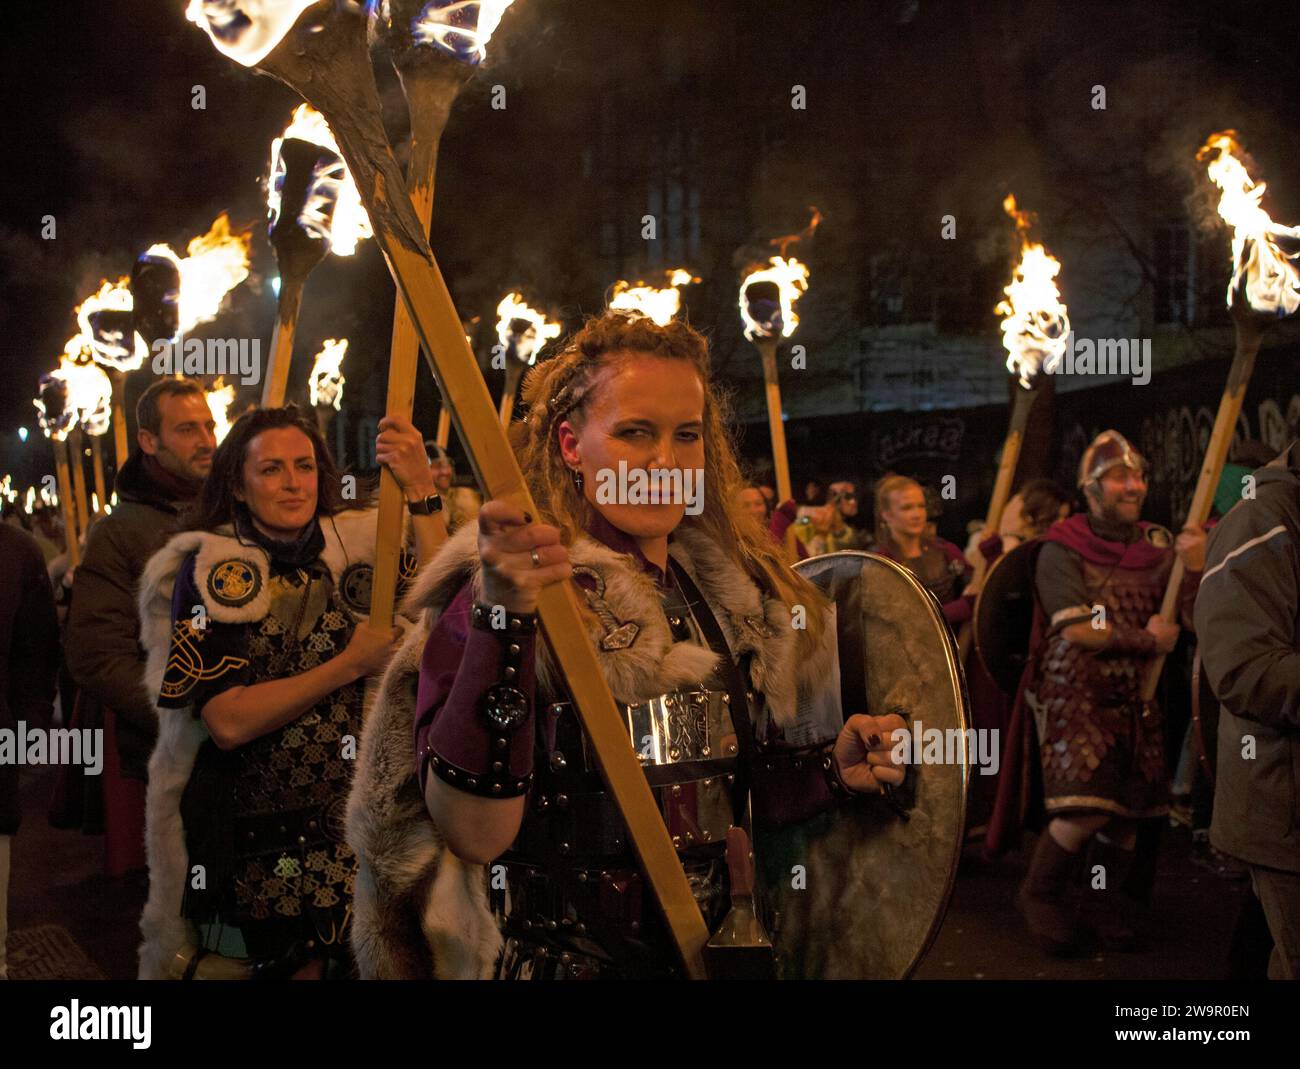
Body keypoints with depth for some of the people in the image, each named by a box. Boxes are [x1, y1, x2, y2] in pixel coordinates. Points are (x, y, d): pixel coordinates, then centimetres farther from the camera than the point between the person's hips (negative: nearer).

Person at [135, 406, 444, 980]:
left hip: (358, 823, 3)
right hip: (253, 843, -2)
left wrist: (421, 491, -21)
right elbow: (228, 721, -17)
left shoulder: (357, 546, 2)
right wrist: (351, 663, -19)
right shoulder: (209, 572, -6)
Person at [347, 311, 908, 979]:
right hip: (563, 955, -6)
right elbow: (473, 833, -25)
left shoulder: (734, 592, 5)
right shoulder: (517, 588, -14)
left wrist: (832, 769, -4)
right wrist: (500, 619, -34)